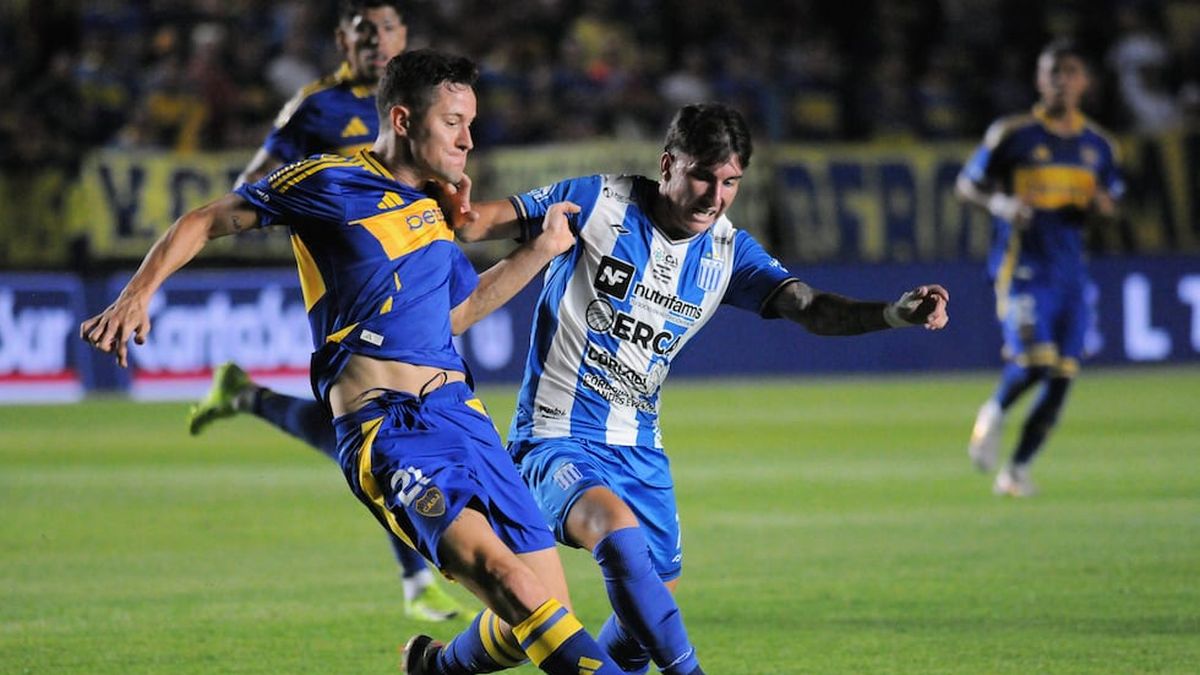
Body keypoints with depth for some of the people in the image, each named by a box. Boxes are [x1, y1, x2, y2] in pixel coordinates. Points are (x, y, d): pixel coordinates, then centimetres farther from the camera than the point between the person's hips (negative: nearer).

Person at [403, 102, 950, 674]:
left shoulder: (727, 252, 2)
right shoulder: (596, 203, -10)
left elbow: (809, 308, -10)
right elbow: (481, 223, -7)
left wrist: (897, 314, -28)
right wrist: (464, 218, -33)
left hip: (638, 449, 6)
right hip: (557, 438, -6)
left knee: (648, 614, 9)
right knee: (621, 530, -35)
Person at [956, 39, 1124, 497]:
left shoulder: (1097, 145, 12)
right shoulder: (1012, 134, -1)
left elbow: (1110, 202, 22)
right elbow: (967, 185, 3)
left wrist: (1103, 206, -3)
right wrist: (1000, 204, -18)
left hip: (1071, 271, 5)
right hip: (1022, 266, -5)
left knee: (1061, 375, -1)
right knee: (1034, 360, -21)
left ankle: (1018, 468, 11)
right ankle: (994, 413, 11)